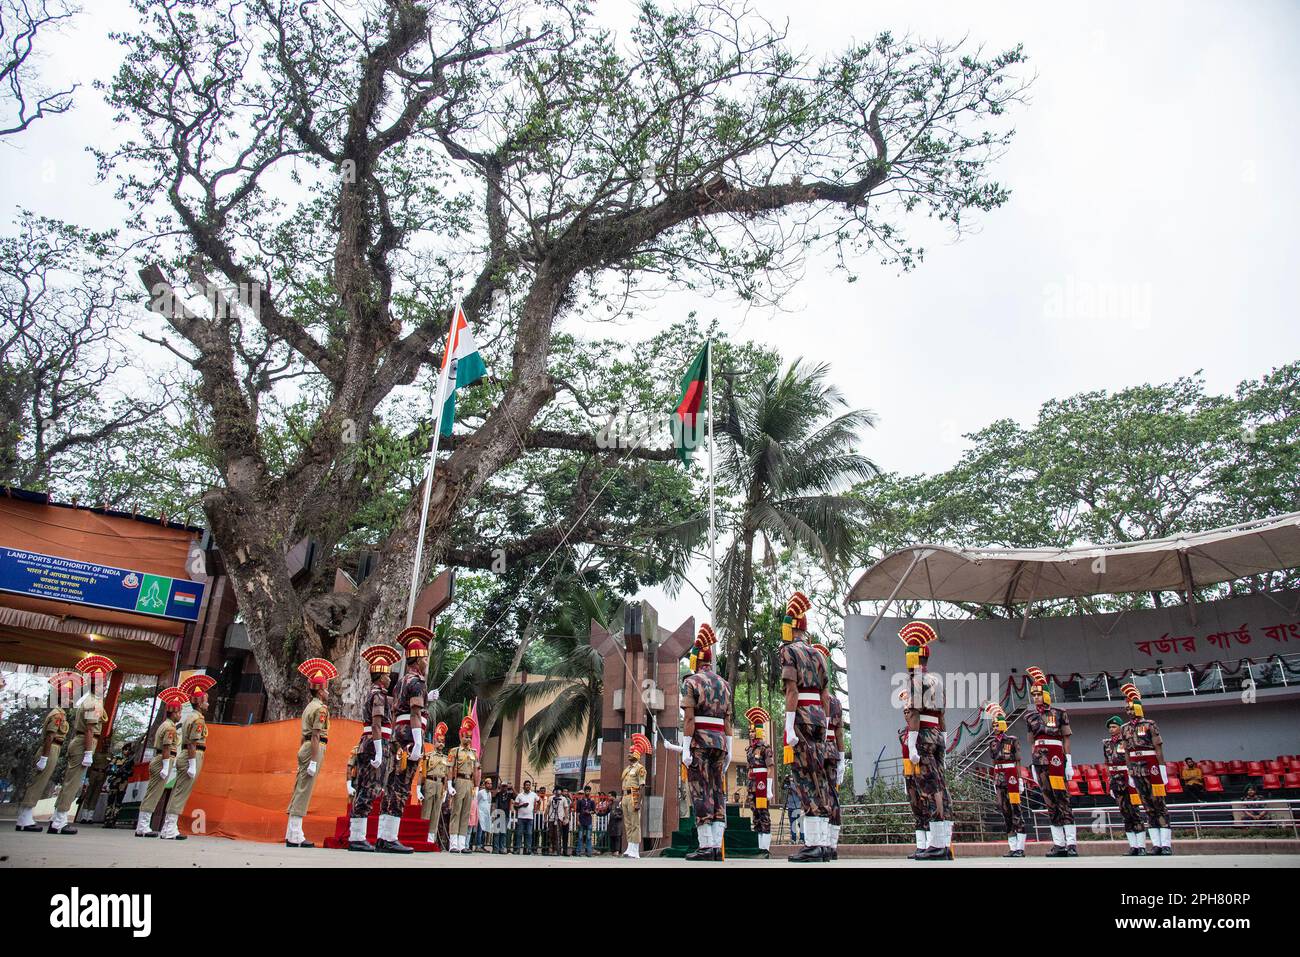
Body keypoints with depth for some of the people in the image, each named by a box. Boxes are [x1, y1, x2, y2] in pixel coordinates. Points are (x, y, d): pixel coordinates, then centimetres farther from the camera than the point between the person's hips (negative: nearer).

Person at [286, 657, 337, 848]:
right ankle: (295, 836, -7)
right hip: (314, 748, -10)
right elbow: (316, 735, -17)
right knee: (304, 791, -8)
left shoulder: (309, 706, 20)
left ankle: (292, 835, 14)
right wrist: (314, 760, -20)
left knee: (299, 790, 10)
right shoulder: (321, 708, -9)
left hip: (304, 747, 10)